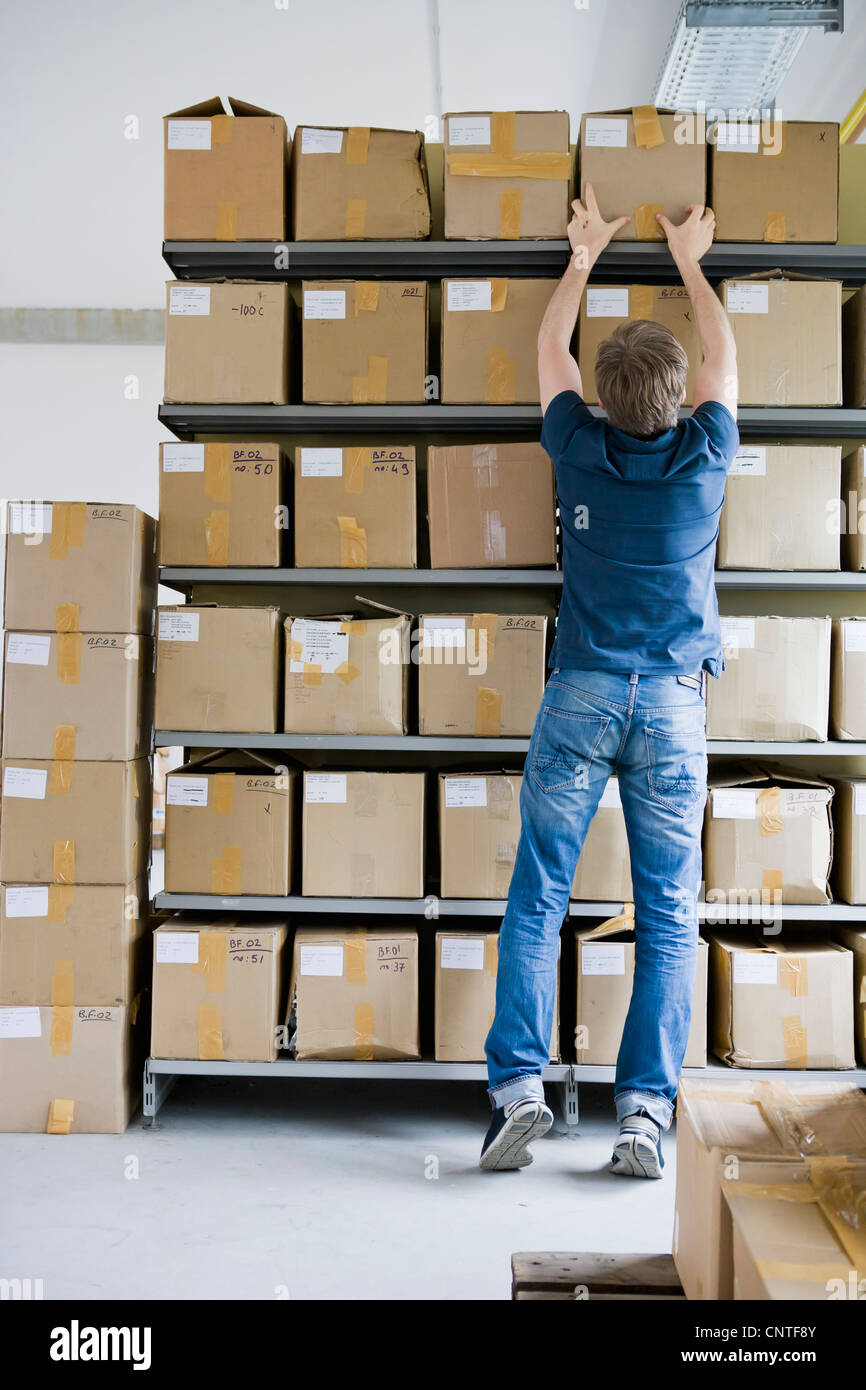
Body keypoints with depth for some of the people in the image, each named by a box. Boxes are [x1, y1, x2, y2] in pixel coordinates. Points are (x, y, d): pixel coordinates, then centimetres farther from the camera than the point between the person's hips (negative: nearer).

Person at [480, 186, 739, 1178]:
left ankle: (518, 1085, -3)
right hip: (674, 700, 1)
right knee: (669, 915, 4)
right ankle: (647, 1107, 1)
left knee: (536, 899, 3)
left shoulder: (581, 452, 1)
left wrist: (584, 256, 34)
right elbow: (723, 360, 22)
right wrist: (689, 263, 35)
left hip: (581, 694, 0)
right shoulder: (704, 459, 1)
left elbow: (548, 349, 20)